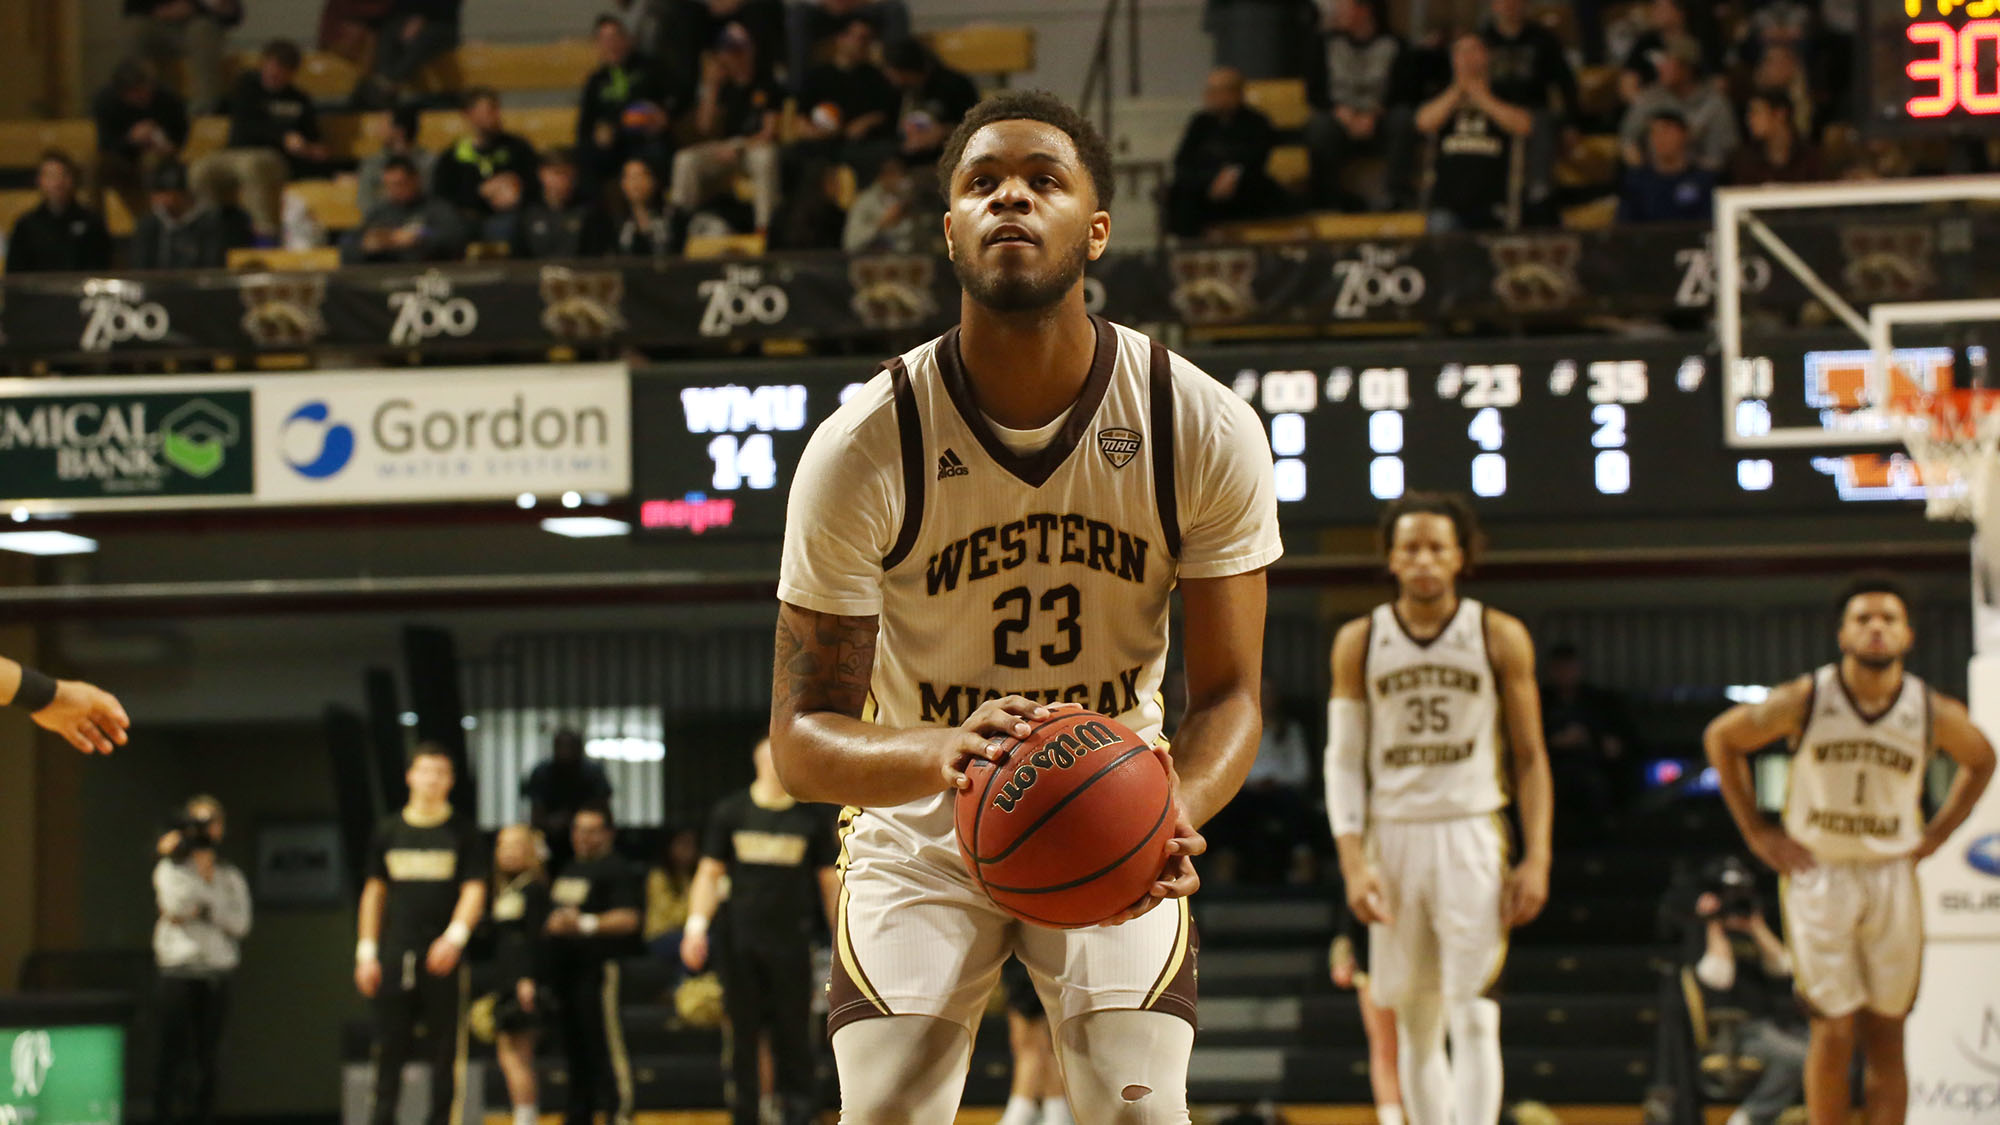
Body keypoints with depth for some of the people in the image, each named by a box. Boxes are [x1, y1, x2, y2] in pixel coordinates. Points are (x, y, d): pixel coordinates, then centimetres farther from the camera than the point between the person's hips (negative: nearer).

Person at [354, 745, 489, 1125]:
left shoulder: (462, 831, 2)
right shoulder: (390, 830, 9)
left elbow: (474, 890, -3)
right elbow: (374, 891, 14)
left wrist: (455, 937, -19)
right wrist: (366, 951, 7)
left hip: (443, 955, -2)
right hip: (395, 955, 2)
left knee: (446, 1051, -1)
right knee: (390, 1048, 3)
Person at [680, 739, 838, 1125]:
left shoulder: (813, 819, 5)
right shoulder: (731, 812, 5)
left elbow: (830, 882, 8)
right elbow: (710, 873, 6)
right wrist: (697, 925, -7)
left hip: (791, 944, 0)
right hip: (741, 944, 0)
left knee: (793, 1038, 0)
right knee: (742, 1036, 4)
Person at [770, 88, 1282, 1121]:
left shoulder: (1206, 430, -18)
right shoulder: (861, 447, -22)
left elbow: (1229, 695, -11)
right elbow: (802, 741, -20)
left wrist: (1175, 809, -35)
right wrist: (944, 751, -43)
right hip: (922, 834, -1)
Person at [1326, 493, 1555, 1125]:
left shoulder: (1501, 638, 1)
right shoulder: (1360, 642, 5)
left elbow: (1530, 757, 3)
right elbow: (1343, 760, 4)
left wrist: (1536, 858, -7)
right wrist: (1352, 861, -7)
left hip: (1472, 835, -2)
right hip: (1393, 838, 2)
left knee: (1473, 1018, -12)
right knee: (1414, 1025, 8)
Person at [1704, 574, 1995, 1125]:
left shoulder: (1934, 713, -6)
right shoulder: (1805, 700, -11)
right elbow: (1721, 738, 3)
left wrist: (1936, 834, 6)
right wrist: (1756, 831, 1)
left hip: (1892, 878, 2)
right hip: (1817, 874, -2)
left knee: (1885, 1038, 4)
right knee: (1835, 1031, -6)